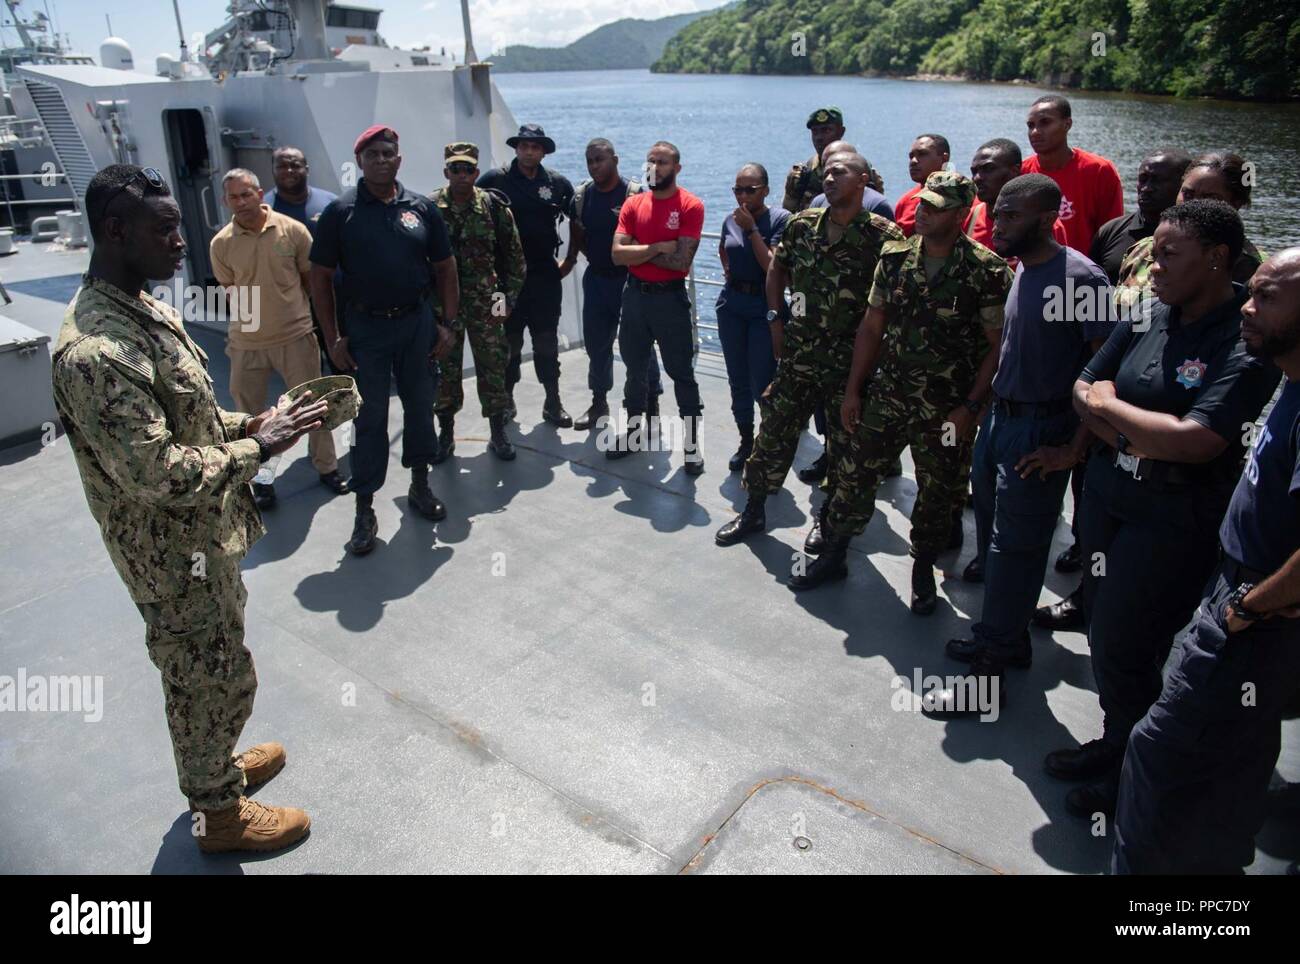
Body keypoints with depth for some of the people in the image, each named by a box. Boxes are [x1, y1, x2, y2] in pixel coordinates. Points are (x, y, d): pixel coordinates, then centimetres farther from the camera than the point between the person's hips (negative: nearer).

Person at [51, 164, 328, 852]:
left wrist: (244, 425, 0)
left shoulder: (145, 310, 4)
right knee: (215, 680, 9)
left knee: (208, 672, 26)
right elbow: (155, 473, -30)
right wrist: (255, 449, -21)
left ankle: (217, 763, 49)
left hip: (204, 533, 9)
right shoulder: (95, 351, -29)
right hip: (177, 554, -9)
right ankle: (220, 815, 32)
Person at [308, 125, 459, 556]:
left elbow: (444, 267, 8)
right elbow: (321, 278, -2)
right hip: (365, 327, -2)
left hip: (418, 323, 2)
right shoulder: (340, 211, -3)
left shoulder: (421, 207, 3)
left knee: (421, 408, 12)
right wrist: (333, 338, -6)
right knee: (369, 419, 3)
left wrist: (448, 323, 1)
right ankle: (364, 511, 12)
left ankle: (420, 485, 31)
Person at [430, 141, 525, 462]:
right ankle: (446, 433, 22)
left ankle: (498, 433, 17)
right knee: (445, 370, 8)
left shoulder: (495, 207, 0)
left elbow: (514, 258, 3)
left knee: (493, 369, 3)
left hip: (485, 304, 0)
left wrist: (507, 299, -2)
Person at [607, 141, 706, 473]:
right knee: (634, 368, 17)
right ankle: (634, 431, 33)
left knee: (682, 374, 3)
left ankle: (691, 444, 13)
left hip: (670, 298, -5)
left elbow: (681, 261, -19)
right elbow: (617, 254, -8)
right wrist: (657, 248, -17)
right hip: (634, 294, 5)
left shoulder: (691, 206, -10)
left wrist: (638, 249, -10)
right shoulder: (633, 204, 3)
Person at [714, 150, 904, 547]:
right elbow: (777, 268, 17)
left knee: (845, 446, 10)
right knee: (773, 433, 10)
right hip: (798, 355, 4)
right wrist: (775, 318, 9)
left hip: (851, 362, -3)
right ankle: (753, 511, 26)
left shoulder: (884, 236, -10)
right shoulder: (801, 224, 3)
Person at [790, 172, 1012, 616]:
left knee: (937, 495, 10)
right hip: (887, 396, 3)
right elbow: (872, 327, 7)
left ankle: (923, 571, 31)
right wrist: (853, 390, 5)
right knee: (856, 478, 7)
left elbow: (998, 346, -8)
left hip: (947, 409, -3)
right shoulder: (895, 257, 2)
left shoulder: (987, 271, -11)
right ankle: (832, 555, 24)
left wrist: (971, 406, -13)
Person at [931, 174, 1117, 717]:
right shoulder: (1022, 270, 8)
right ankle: (1008, 640, 35)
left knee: (1014, 549, -1)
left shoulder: (1080, 278, -17)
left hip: (1040, 432, -8)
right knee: (998, 530, 17)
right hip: (1001, 418, 8)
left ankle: (988, 673, 10)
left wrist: (1075, 448, -20)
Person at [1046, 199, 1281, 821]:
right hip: (1108, 494, 6)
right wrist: (1146, 440, -12)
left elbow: (1196, 440, -25)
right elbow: (1085, 392, 4)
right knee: (1103, 626, 15)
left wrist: (1110, 404, -11)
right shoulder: (1146, 316, 3)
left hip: (1175, 519, -6)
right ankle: (1114, 742, 37)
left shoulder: (1248, 342, -16)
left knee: (1124, 644, 0)